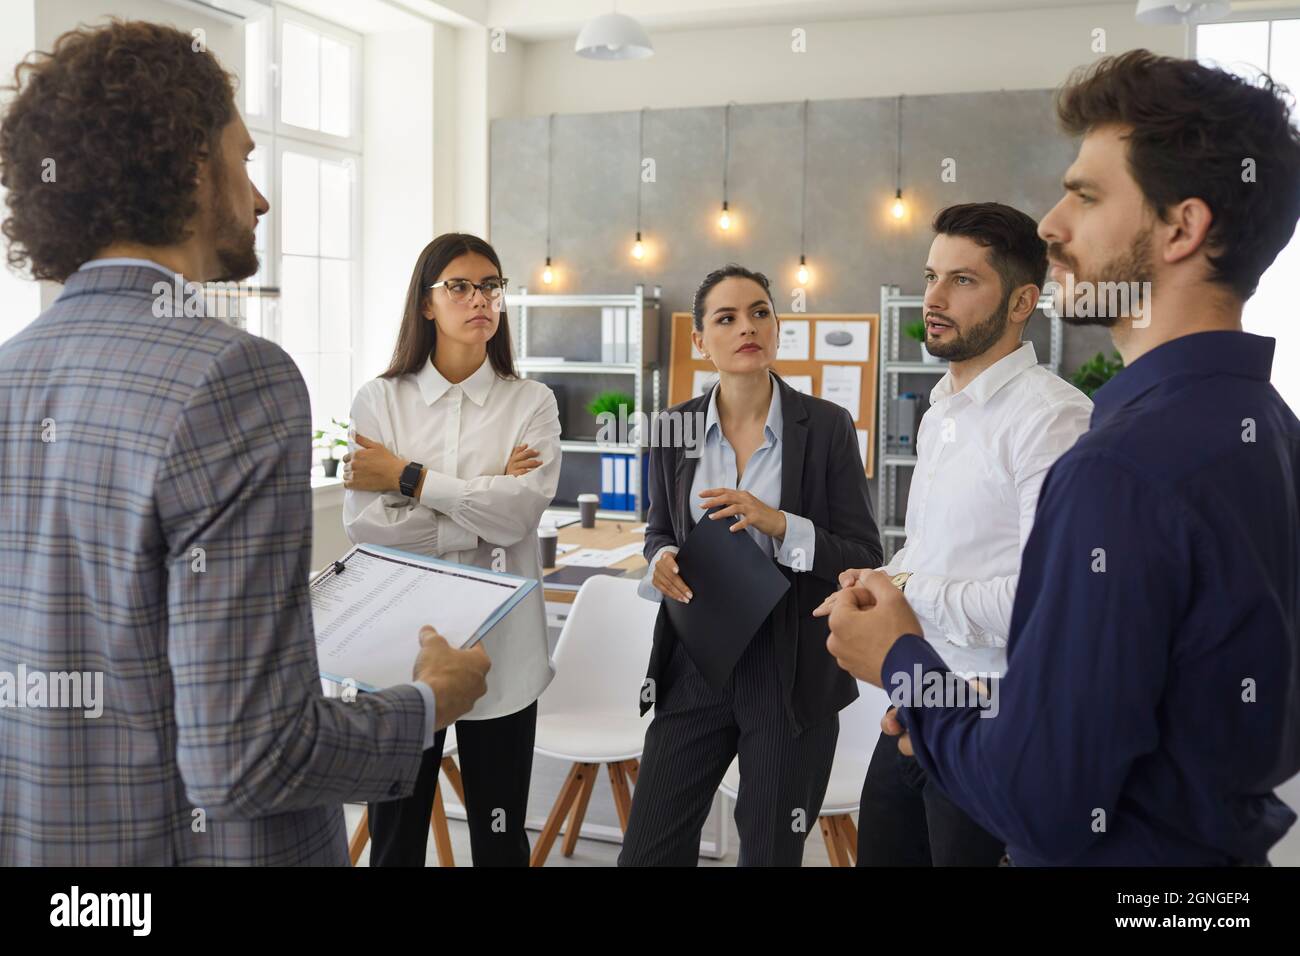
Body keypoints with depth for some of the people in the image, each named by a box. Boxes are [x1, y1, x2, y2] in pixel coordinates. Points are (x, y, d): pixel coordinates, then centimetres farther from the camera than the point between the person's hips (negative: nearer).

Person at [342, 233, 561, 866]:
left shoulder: (532, 403, 4)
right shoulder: (380, 400, 2)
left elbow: (521, 510, -13)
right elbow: (364, 525, -10)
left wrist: (407, 477, -12)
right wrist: (482, 514, -12)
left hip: (500, 650, 0)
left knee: (500, 840, 11)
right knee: (395, 837, 10)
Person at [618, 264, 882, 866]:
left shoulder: (827, 425, -7)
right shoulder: (675, 427, 1)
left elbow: (865, 558, -6)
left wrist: (781, 525, -23)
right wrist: (662, 559, -10)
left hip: (792, 672, -2)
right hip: (696, 663, 2)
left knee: (771, 852, 13)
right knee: (647, 851, 5)